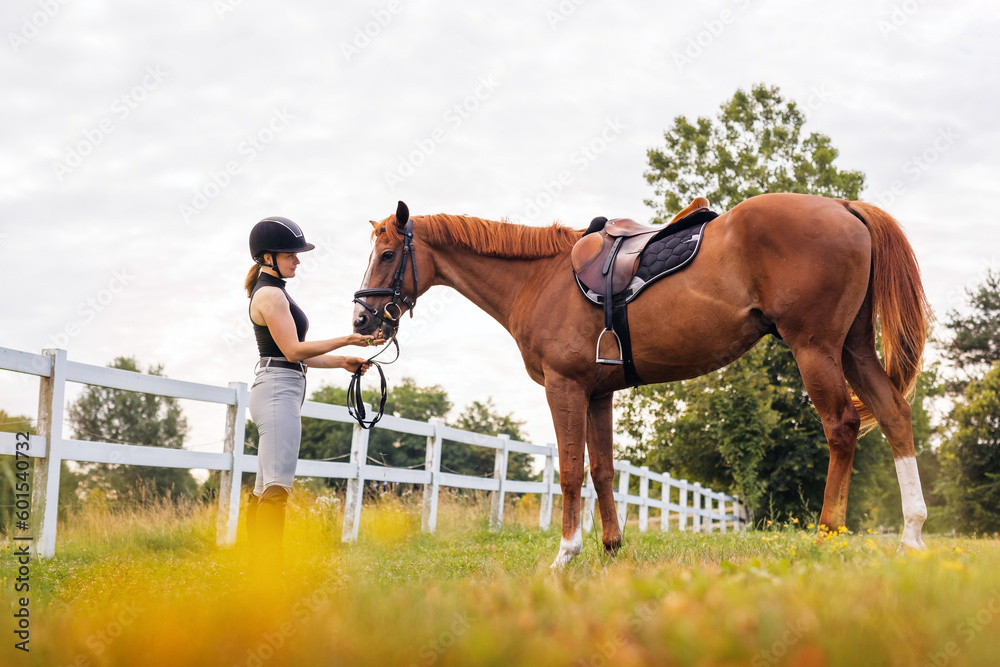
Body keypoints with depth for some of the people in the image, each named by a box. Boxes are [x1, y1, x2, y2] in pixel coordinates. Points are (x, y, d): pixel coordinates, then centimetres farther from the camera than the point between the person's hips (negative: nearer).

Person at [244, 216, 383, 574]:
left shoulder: (274, 293, 21)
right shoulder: (271, 295, -11)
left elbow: (293, 354, 21)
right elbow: (293, 350, -17)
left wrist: (342, 362, 14)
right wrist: (347, 340, -16)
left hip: (277, 393, 11)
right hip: (278, 392, -11)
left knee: (263, 490, 10)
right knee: (278, 487, -16)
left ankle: (257, 568, 13)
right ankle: (268, 569, -19)